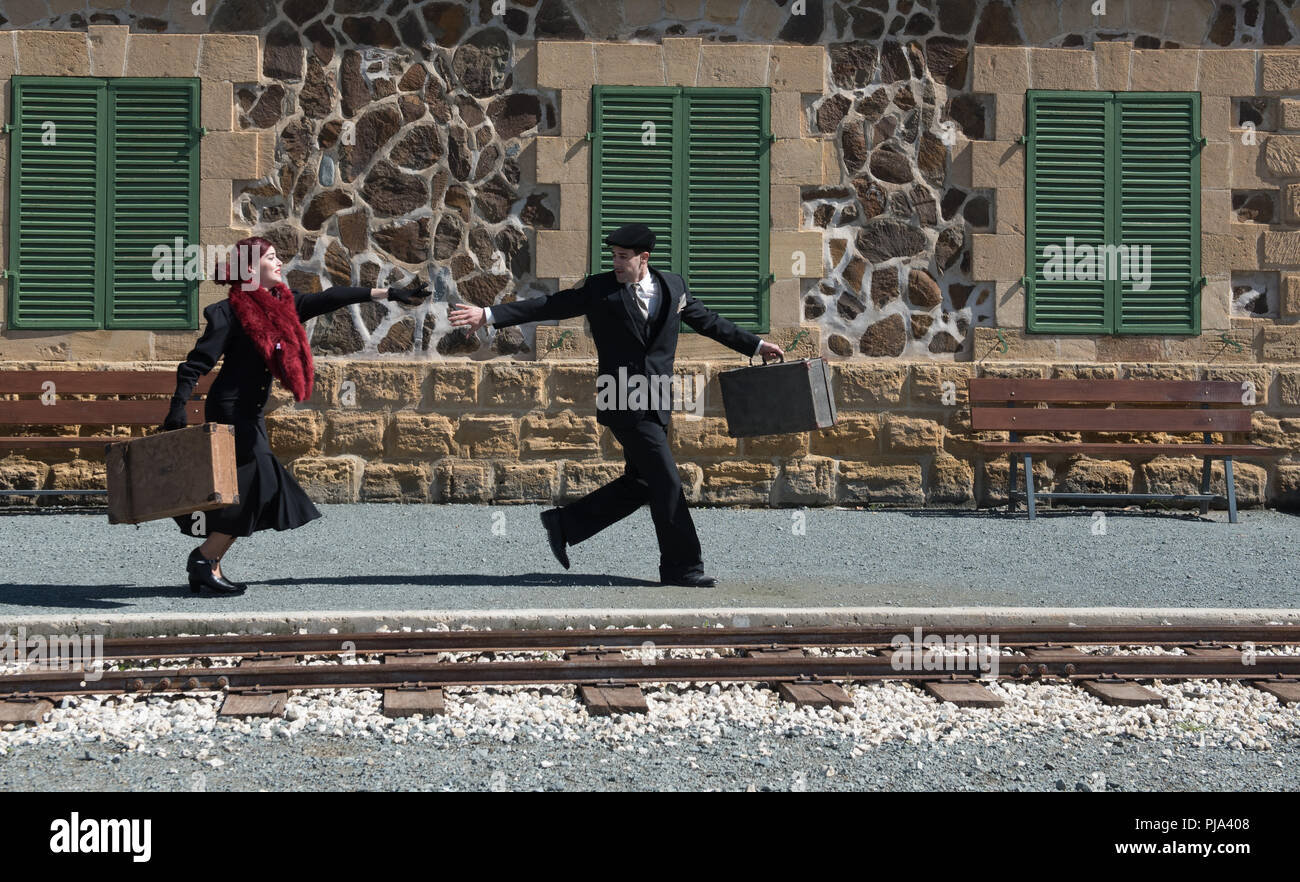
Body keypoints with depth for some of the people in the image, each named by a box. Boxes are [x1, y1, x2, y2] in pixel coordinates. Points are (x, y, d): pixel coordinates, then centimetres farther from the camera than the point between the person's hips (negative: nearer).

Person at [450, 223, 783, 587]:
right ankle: (680, 566, 2)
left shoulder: (672, 286, 8)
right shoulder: (599, 289, -3)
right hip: (624, 402, -6)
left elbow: (709, 322, 19)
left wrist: (756, 345, 20)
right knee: (666, 482, -8)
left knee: (640, 483, 10)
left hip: (655, 403, 6)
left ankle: (564, 524, 23)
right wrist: (489, 315, -9)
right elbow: (547, 306, -3)